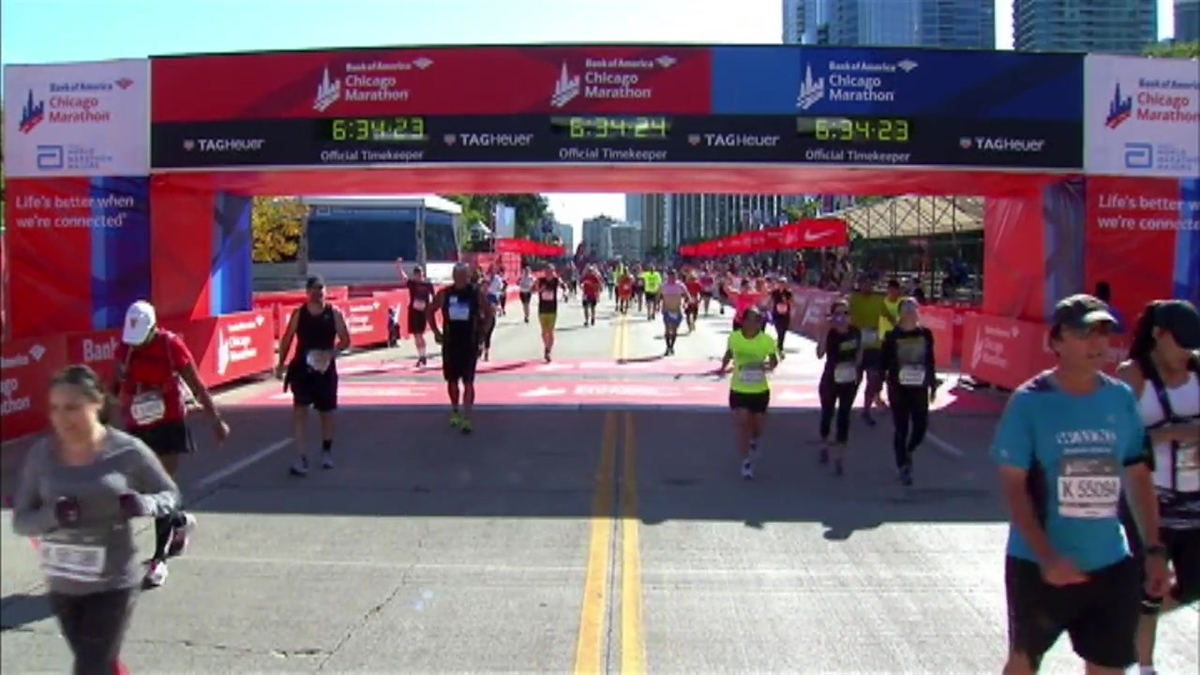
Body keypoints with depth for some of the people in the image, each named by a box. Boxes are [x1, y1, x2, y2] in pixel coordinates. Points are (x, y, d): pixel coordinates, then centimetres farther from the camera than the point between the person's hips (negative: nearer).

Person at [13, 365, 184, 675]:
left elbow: (171, 494, -1)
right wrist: (52, 515, -24)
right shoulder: (41, 454, -6)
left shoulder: (127, 451, -13)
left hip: (113, 584, -4)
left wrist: (145, 504, -23)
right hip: (62, 585, 4)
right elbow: (20, 520, -2)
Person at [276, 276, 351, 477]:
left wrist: (331, 352, -18)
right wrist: (281, 364, -1)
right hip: (301, 368, 0)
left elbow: (345, 340, -2)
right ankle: (301, 457, -11)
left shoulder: (334, 313, -2)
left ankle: (326, 451, 34)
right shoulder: (299, 313, 0)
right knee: (300, 409, -10)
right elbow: (287, 340, 4)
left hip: (325, 368, 1)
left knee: (326, 411, 13)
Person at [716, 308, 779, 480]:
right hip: (738, 390, 0)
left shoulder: (767, 340, -14)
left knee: (758, 427, 15)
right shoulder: (734, 337, -10)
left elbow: (774, 359, -1)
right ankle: (746, 462, 10)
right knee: (743, 425, -6)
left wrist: (770, 365, -23)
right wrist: (723, 367, -6)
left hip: (760, 391, 0)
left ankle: (753, 443, 52)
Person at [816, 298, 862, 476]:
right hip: (830, 380, -2)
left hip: (850, 381, 2)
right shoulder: (830, 333, -17)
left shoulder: (855, 332, -6)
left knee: (844, 416, 4)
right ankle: (824, 446, 38)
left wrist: (856, 368, 5)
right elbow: (820, 354, -34)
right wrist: (825, 331, -40)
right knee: (827, 414, 14)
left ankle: (840, 457, 8)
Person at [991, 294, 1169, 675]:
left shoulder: (1121, 398, 0)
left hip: (1111, 564, 3)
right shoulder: (1030, 401, -13)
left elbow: (1138, 476, 8)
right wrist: (1047, 556, -20)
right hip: (1038, 563, -3)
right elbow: (1013, 486, -13)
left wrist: (1154, 549, 6)